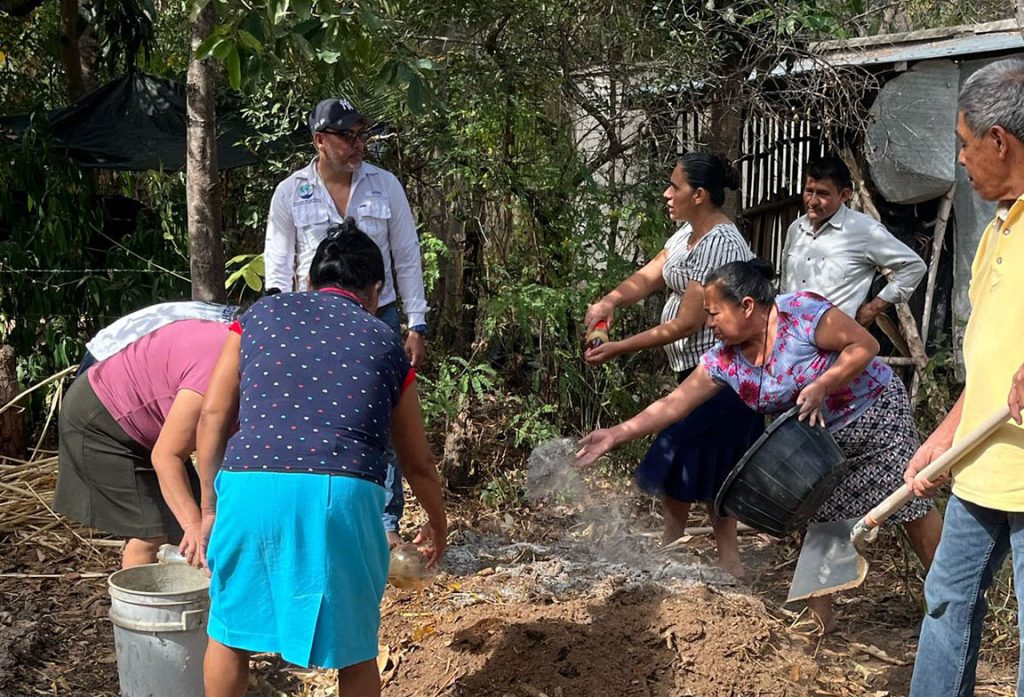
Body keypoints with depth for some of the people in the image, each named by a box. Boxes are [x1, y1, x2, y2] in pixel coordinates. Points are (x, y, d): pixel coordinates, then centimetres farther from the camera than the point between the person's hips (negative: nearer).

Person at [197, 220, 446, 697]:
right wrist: (437, 524, 45)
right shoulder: (384, 342, 20)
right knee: (353, 647, 18)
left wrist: (209, 509, 21)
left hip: (250, 488, 1)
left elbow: (213, 416, 13)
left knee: (229, 629, 23)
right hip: (342, 496, 0)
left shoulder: (262, 314, 21)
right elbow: (418, 464, 27)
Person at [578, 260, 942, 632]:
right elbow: (674, 404, -9)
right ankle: (820, 618, 16)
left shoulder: (801, 312, -27)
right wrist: (616, 434, -15)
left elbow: (865, 344, -24)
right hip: (819, 438, 6)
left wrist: (822, 386, -35)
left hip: (875, 410, -6)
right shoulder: (724, 360, -10)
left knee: (910, 504, -4)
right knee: (811, 515, 4)